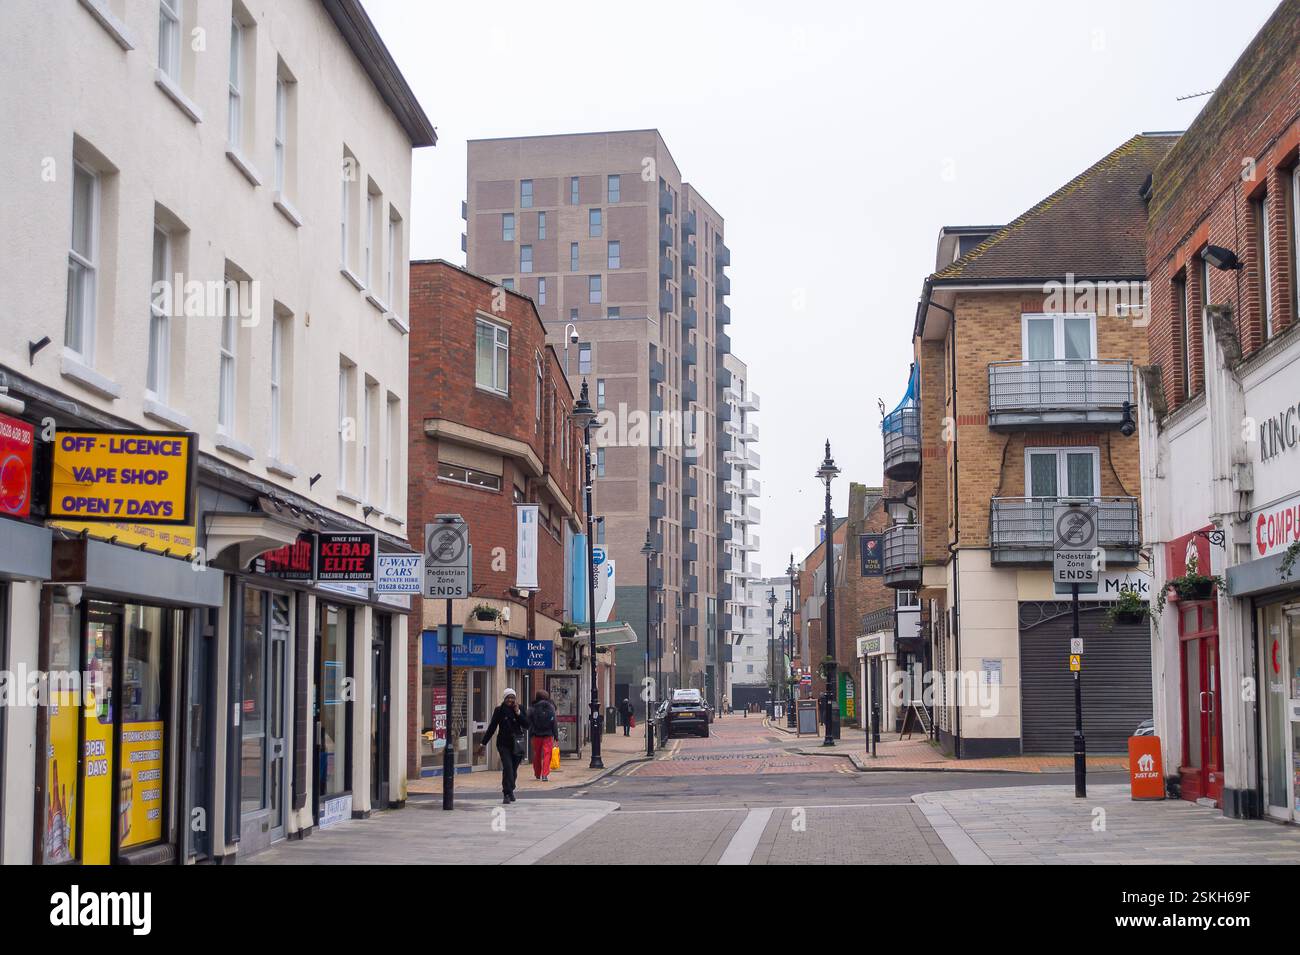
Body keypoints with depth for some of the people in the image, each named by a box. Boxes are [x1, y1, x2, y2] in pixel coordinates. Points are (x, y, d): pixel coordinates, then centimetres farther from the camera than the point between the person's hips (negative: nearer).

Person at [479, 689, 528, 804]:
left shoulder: (520, 709, 4)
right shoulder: (499, 710, 1)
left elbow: (526, 725, -4)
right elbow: (492, 727, 5)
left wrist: (518, 712, -14)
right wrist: (483, 743, 6)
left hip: (517, 744, 2)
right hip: (504, 743, -2)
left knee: (513, 769, 6)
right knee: (507, 767, -14)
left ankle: (509, 791, 25)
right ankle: (507, 794, -14)